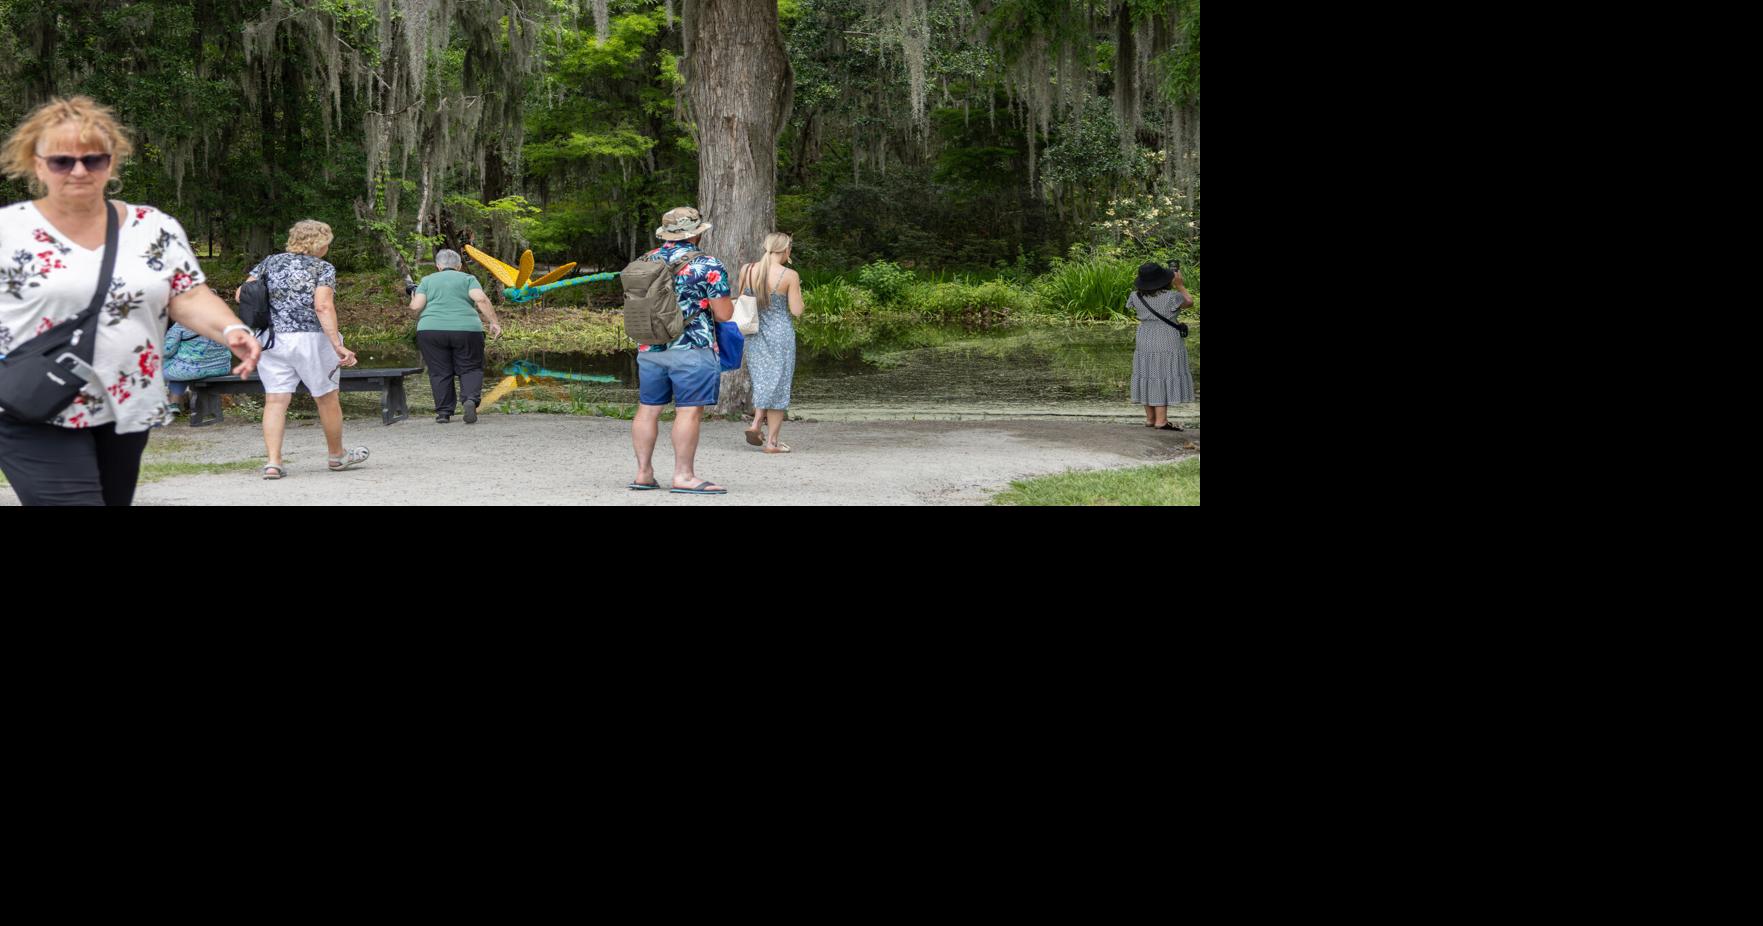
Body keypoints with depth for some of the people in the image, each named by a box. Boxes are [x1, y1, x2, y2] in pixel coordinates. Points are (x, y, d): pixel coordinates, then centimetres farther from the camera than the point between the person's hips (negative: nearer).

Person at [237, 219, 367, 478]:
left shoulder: (271, 262, 10)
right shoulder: (323, 268, -2)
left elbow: (241, 294, 6)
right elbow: (323, 306, -16)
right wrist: (337, 345, -19)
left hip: (271, 339, 3)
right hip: (310, 339, -3)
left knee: (275, 400, 2)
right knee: (327, 398, 12)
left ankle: (273, 461, -8)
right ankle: (337, 455, 26)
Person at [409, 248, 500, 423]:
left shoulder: (428, 280, 13)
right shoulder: (467, 279, 10)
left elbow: (416, 306, 2)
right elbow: (481, 299, -6)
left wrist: (412, 302, 24)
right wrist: (494, 322, -6)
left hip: (431, 330, 1)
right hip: (466, 330, -1)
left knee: (440, 372, 9)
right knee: (470, 369, 9)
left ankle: (443, 412, 6)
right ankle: (471, 399, -14)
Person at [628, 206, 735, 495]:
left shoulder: (645, 261, 10)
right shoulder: (708, 266, -8)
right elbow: (724, 314, -8)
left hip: (649, 348, 6)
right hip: (692, 350, -6)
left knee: (648, 409, 10)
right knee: (689, 411, -4)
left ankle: (644, 473, 13)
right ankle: (683, 476, -5)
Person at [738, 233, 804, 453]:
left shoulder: (747, 270, -1)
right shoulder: (789, 275, -12)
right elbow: (796, 311, -10)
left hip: (754, 334, 4)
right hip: (781, 334, -4)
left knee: (762, 381, 21)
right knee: (778, 385, 6)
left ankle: (756, 422, 3)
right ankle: (772, 441, 8)